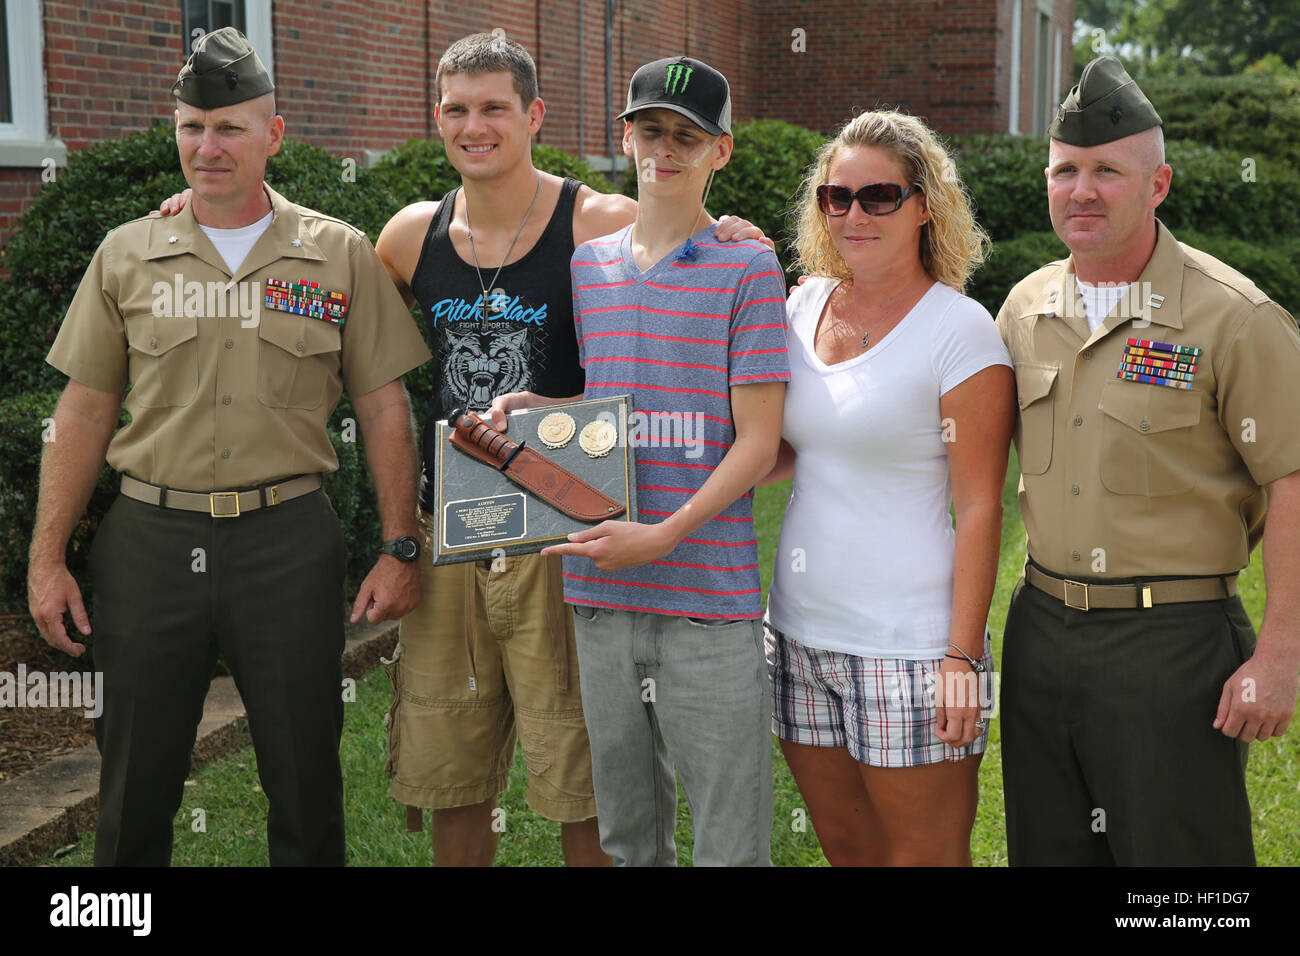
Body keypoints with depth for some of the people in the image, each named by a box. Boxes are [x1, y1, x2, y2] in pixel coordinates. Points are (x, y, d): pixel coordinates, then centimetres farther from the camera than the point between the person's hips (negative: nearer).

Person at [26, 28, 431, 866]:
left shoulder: (340, 255, 3)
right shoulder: (127, 255, 7)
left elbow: (384, 409, 4)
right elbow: (85, 412, 8)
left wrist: (400, 549, -3)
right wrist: (48, 558, 3)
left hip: (288, 537, -1)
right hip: (151, 537, 2)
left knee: (306, 789, 7)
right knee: (136, 792, 10)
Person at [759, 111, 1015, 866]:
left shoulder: (961, 330, -10)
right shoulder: (804, 306, 8)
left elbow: (980, 507, -11)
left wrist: (964, 657, -15)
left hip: (906, 648, -6)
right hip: (803, 633, 6)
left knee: (924, 855, 5)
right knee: (847, 849, 17)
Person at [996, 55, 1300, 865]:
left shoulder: (1231, 318, -11)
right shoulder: (1025, 307, 7)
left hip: (1174, 639, -6)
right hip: (1040, 630, 6)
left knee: (1175, 848, 2)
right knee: (1047, 849, 15)